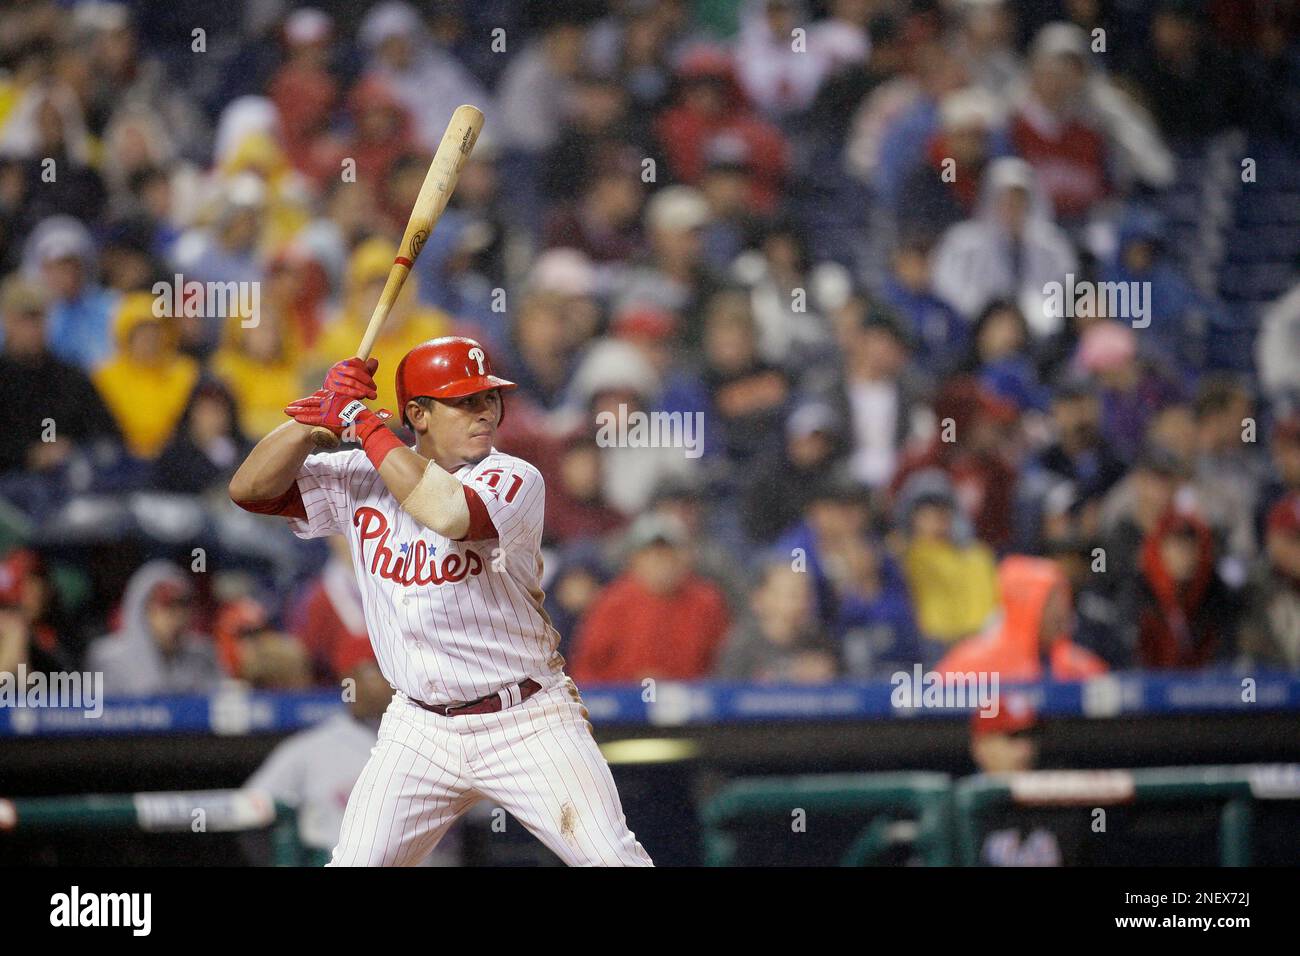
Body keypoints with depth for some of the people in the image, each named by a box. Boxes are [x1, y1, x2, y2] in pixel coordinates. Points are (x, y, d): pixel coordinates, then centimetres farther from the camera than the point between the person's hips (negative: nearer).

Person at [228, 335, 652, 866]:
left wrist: (360, 421, -25)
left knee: (612, 859, -14)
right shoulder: (359, 477, 2)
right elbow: (249, 488, -4)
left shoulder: (515, 479, -11)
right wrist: (318, 415, -19)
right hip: (420, 730, 3)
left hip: (527, 721, -3)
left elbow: (450, 513, -33)